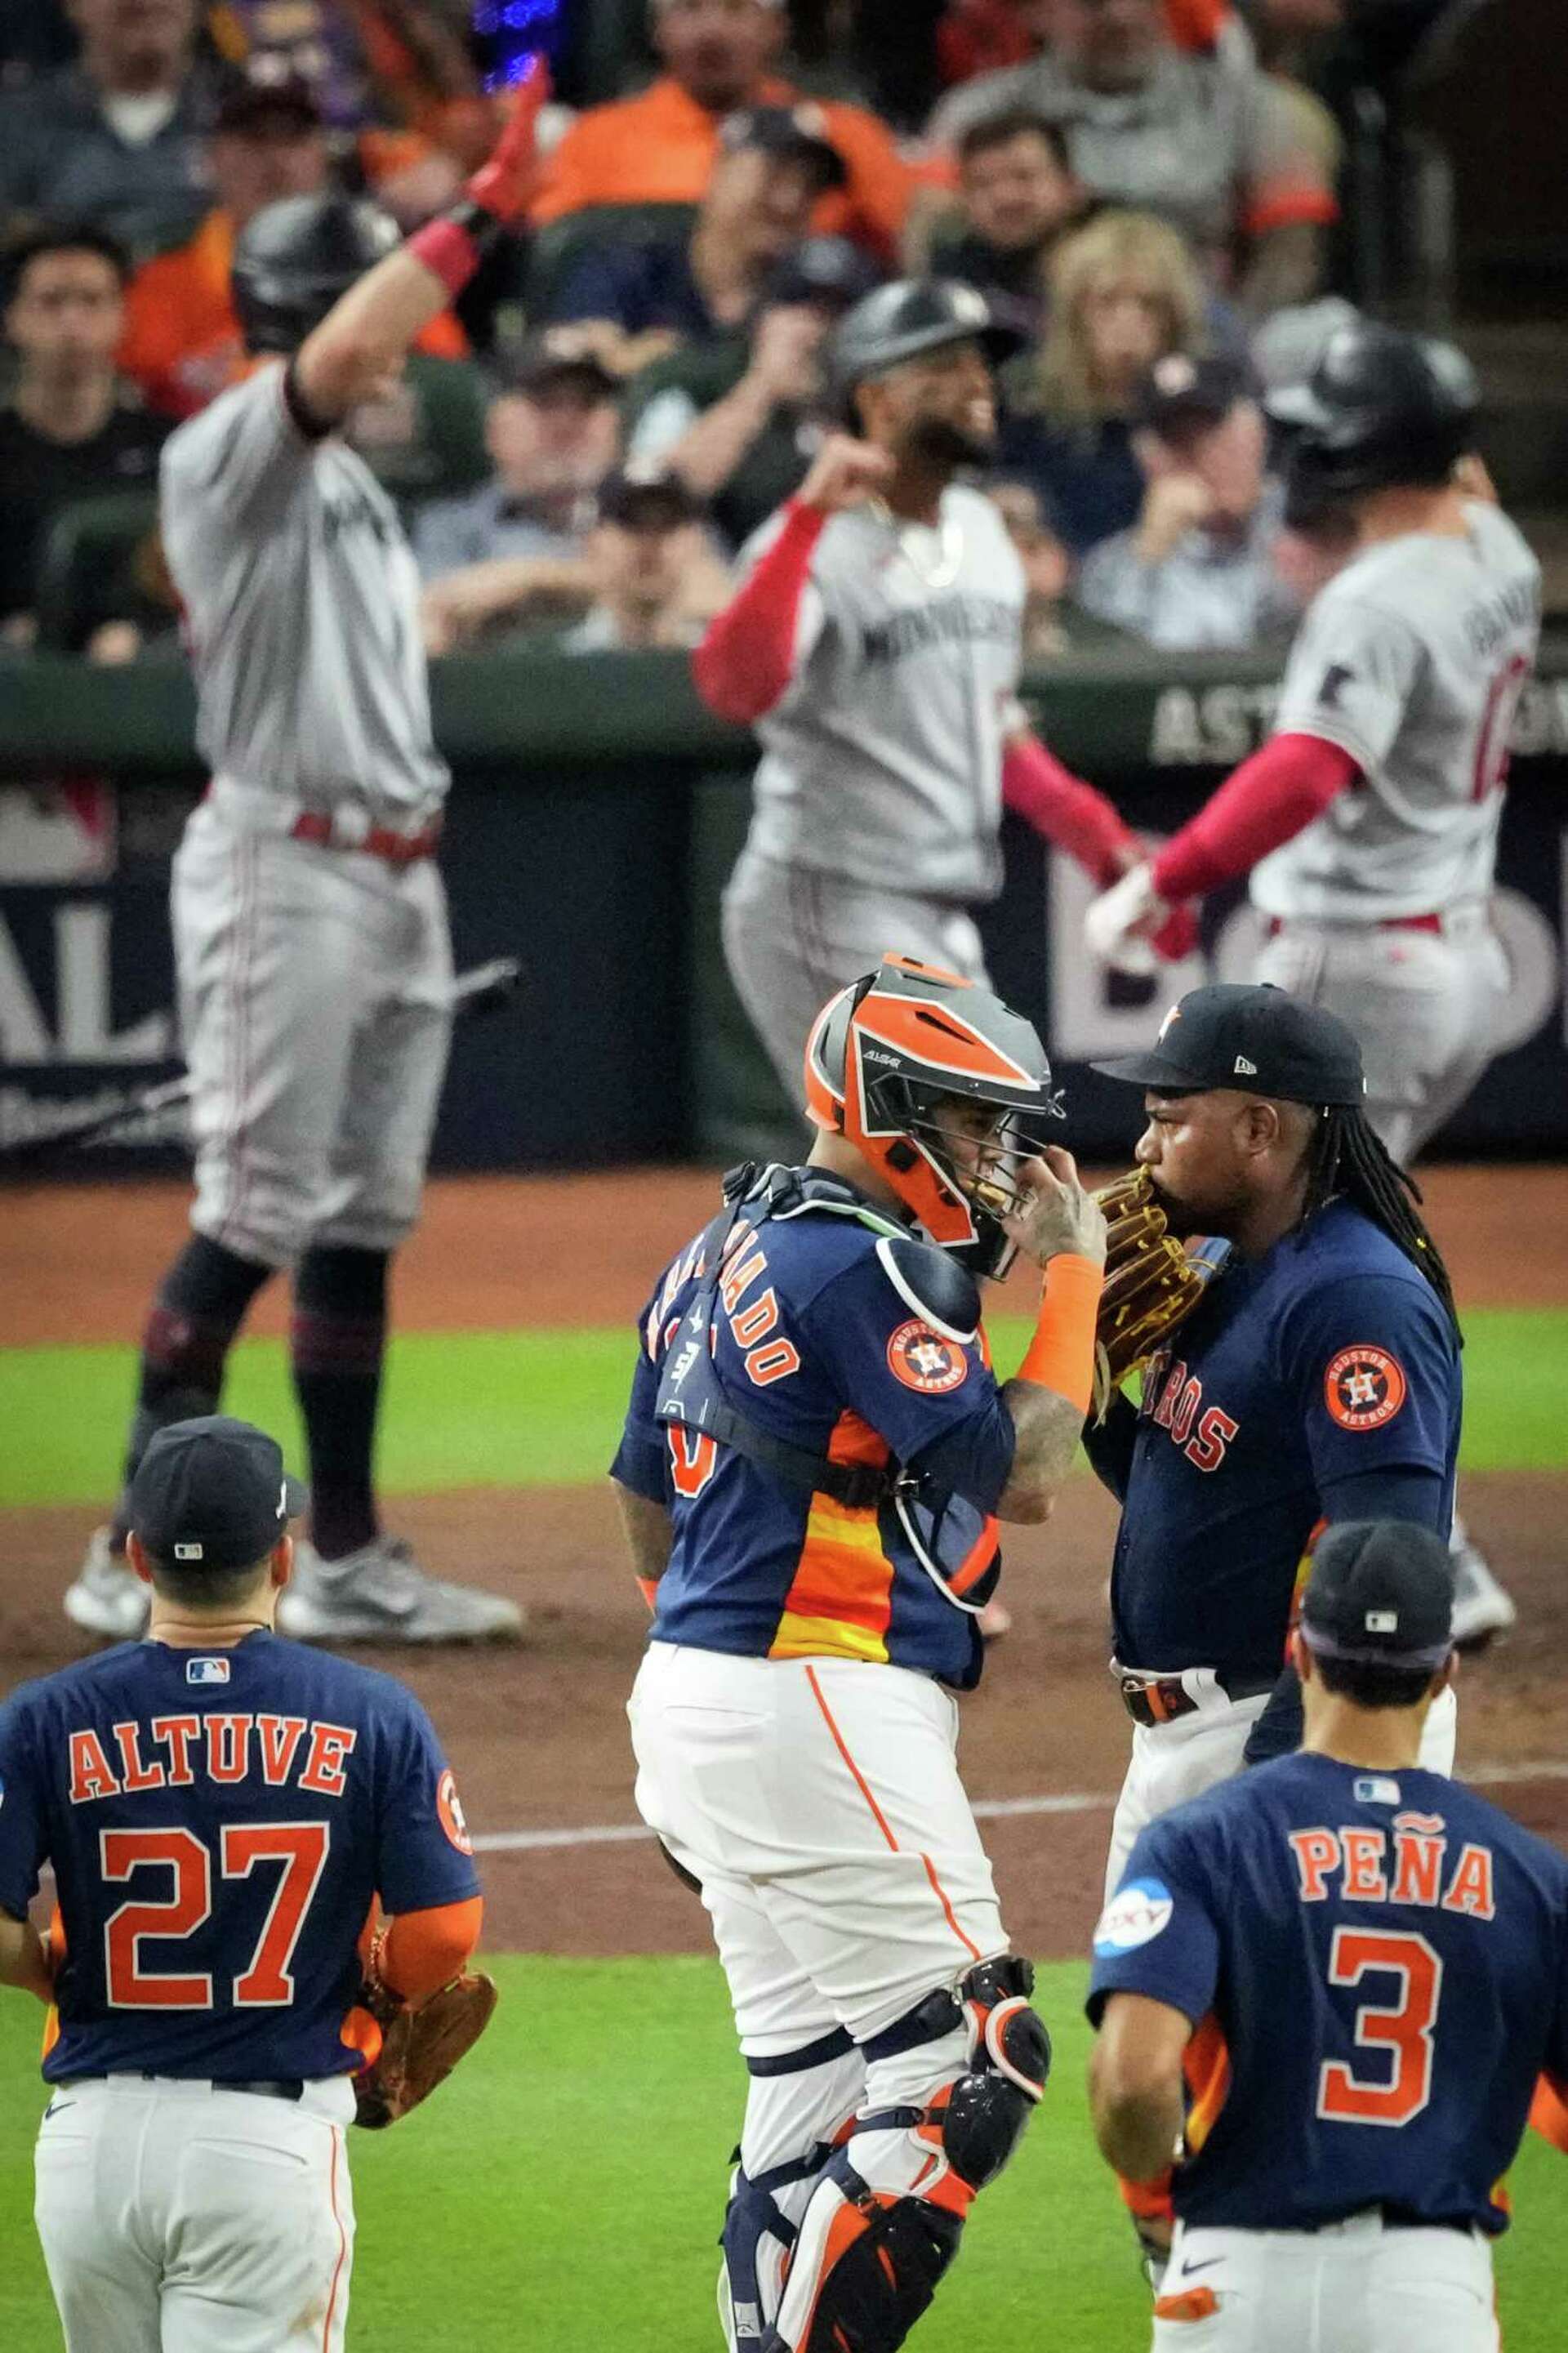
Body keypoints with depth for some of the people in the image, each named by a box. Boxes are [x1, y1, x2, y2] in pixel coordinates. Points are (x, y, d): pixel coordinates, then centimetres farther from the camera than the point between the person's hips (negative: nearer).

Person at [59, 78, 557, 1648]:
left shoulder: (346, 479, 19)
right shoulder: (222, 456, -10)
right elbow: (331, 363, -31)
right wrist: (479, 214, -32)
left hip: (397, 874, 9)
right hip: (282, 865, -9)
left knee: (362, 1220, 9)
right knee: (254, 1215, -10)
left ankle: (346, 1563, 13)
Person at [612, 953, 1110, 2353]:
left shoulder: (721, 1253, 16)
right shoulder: (866, 1267, -15)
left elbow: (648, 1514, 22)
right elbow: (1025, 1476, -14)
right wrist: (1074, 1276, -5)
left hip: (698, 1696, 10)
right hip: (815, 1715, -10)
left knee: (815, 2091, 13)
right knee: (970, 2064, -9)